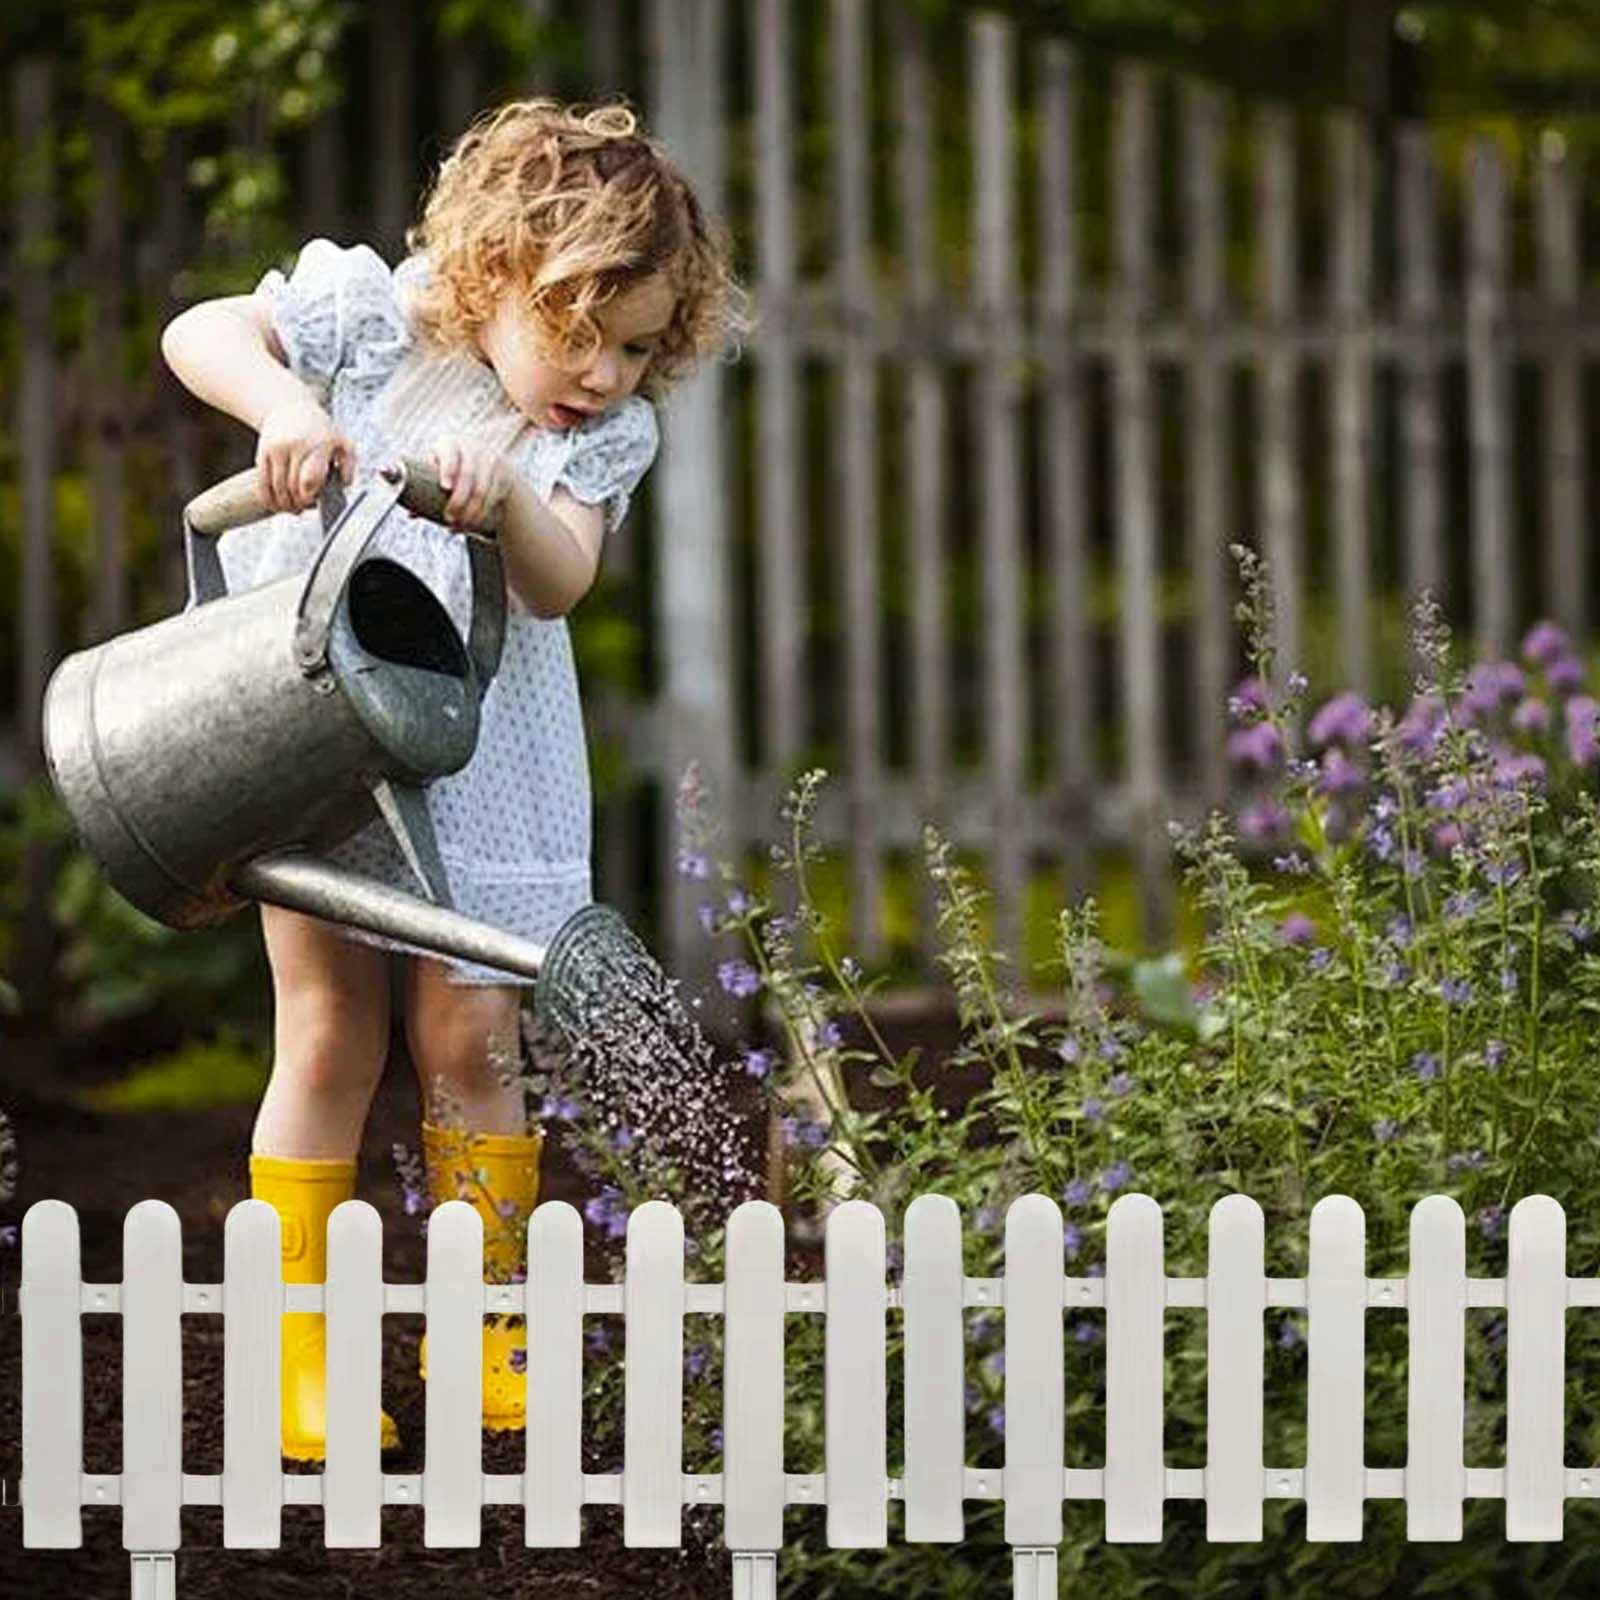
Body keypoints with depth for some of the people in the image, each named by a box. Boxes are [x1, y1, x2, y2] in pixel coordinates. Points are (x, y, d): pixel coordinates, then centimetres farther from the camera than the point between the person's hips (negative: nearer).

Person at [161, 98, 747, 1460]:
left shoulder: (602, 438, 0)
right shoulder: (372, 320, -6)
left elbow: (560, 581, -15)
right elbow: (199, 333, -12)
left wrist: (507, 496, -36)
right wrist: (282, 404, -31)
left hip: (478, 768, 2)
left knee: (470, 1039, 0)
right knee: (331, 1038, -1)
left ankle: (480, 1332, 14)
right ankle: (294, 1350, 7)